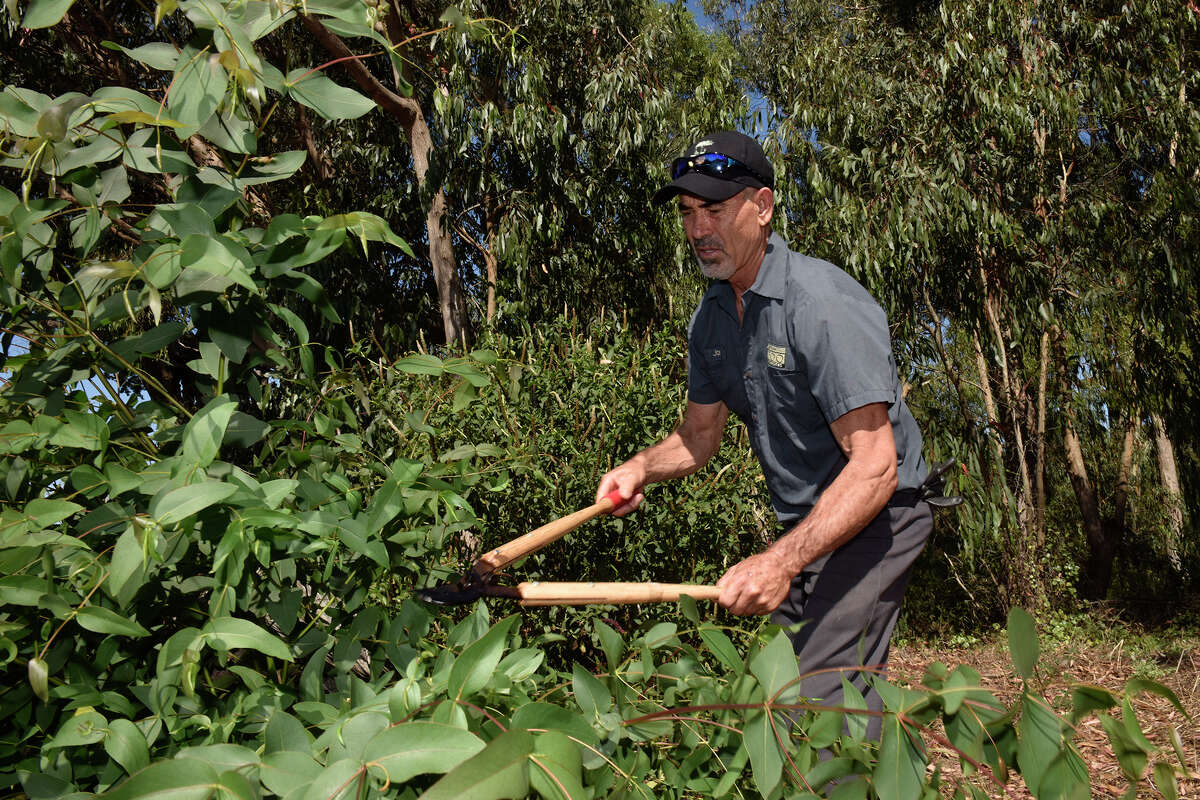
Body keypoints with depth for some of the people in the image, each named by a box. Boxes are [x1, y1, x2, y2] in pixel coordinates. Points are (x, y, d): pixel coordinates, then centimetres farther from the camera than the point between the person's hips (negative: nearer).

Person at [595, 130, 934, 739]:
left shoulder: (824, 303, -24)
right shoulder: (710, 317, 2)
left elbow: (875, 465, -28)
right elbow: (700, 432, 12)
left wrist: (783, 561, -37)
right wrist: (643, 467, -10)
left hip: (875, 515, -8)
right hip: (804, 524, 8)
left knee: (819, 698, -17)